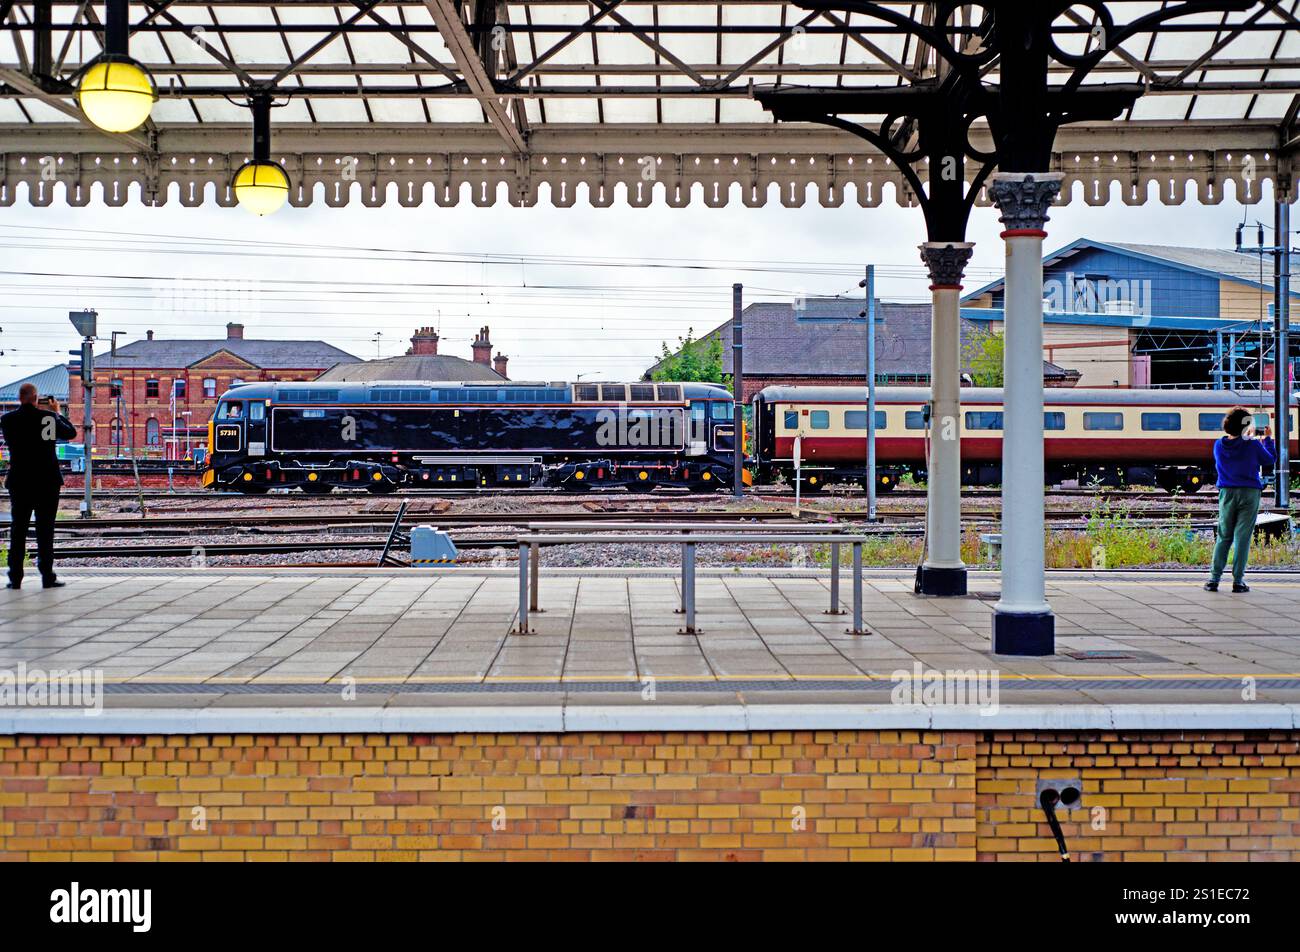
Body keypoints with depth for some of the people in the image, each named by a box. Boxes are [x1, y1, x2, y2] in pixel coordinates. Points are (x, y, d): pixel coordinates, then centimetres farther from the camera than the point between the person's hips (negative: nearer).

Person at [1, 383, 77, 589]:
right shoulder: (48, 417, -11)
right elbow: (71, 433, 3)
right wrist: (57, 412, 15)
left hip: (19, 482, 2)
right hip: (47, 481, -2)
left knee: (18, 529, 8)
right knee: (45, 529, 2)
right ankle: (47, 576, 1)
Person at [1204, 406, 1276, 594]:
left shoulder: (1219, 445, 0)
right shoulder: (1252, 445, -9)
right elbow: (1270, 460, 7)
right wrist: (1268, 438, 18)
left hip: (1227, 494, 3)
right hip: (1249, 494, -3)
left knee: (1224, 537, 9)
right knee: (1242, 538, -1)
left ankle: (1214, 579, 2)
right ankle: (1238, 581, -2)